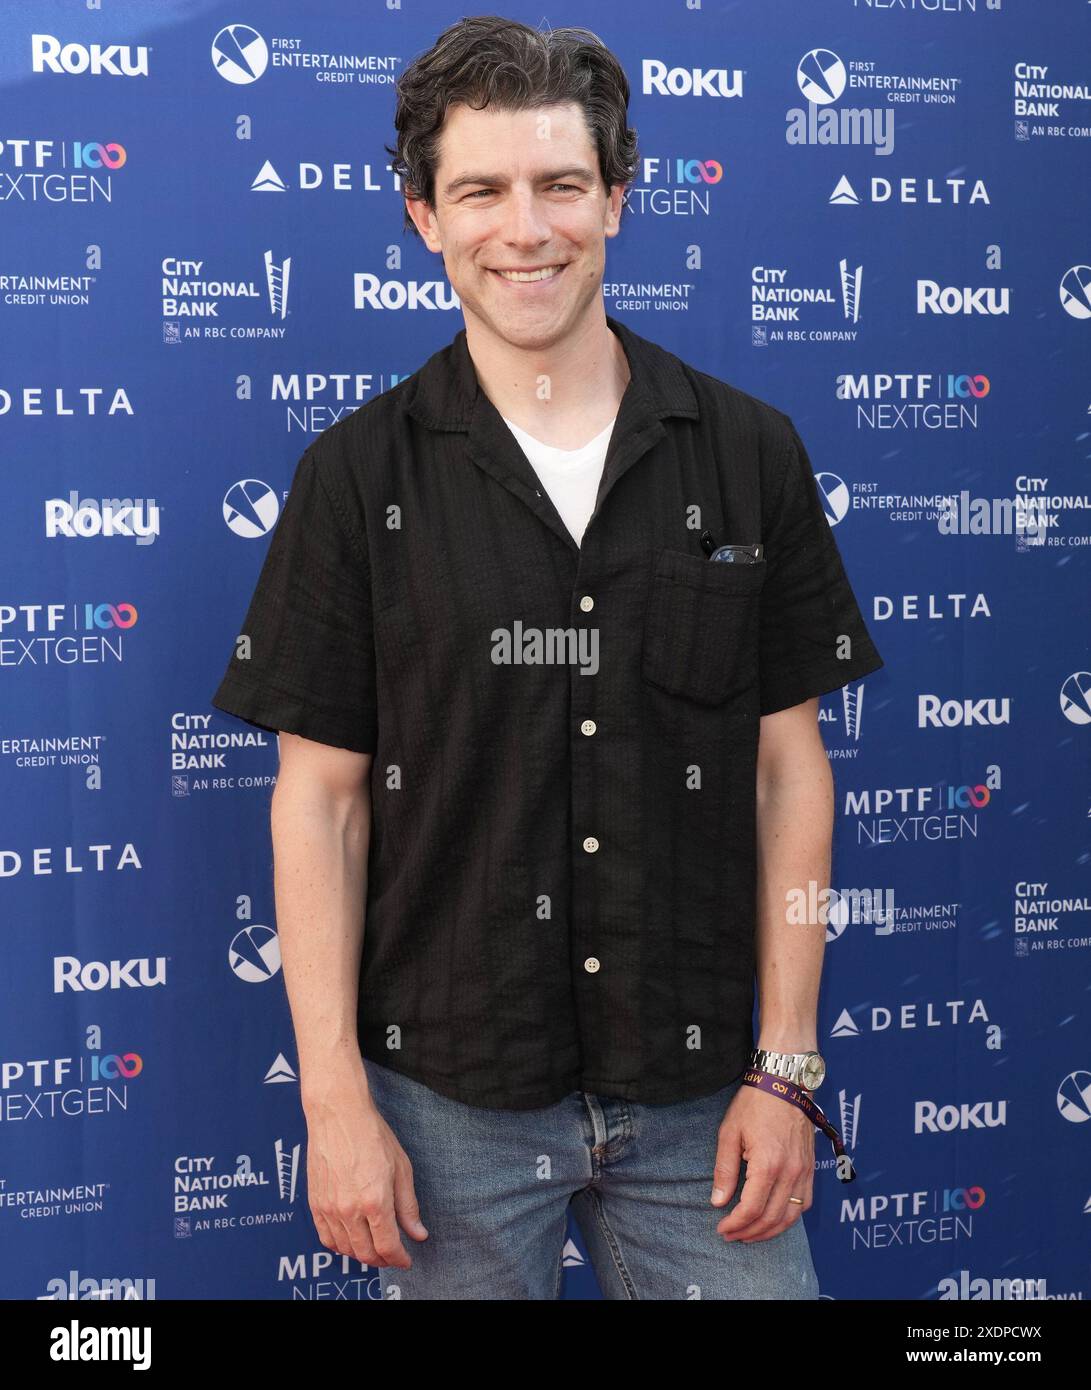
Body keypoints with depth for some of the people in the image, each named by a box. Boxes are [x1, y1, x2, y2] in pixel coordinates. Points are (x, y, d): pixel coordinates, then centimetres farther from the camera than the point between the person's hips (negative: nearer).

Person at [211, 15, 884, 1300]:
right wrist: (334, 1100, -7)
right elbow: (321, 797, -3)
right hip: (449, 1098, -1)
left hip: (693, 1095, 1)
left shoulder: (748, 454, 0)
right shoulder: (359, 474, -3)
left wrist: (786, 1066, -2)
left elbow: (787, 768, 1)